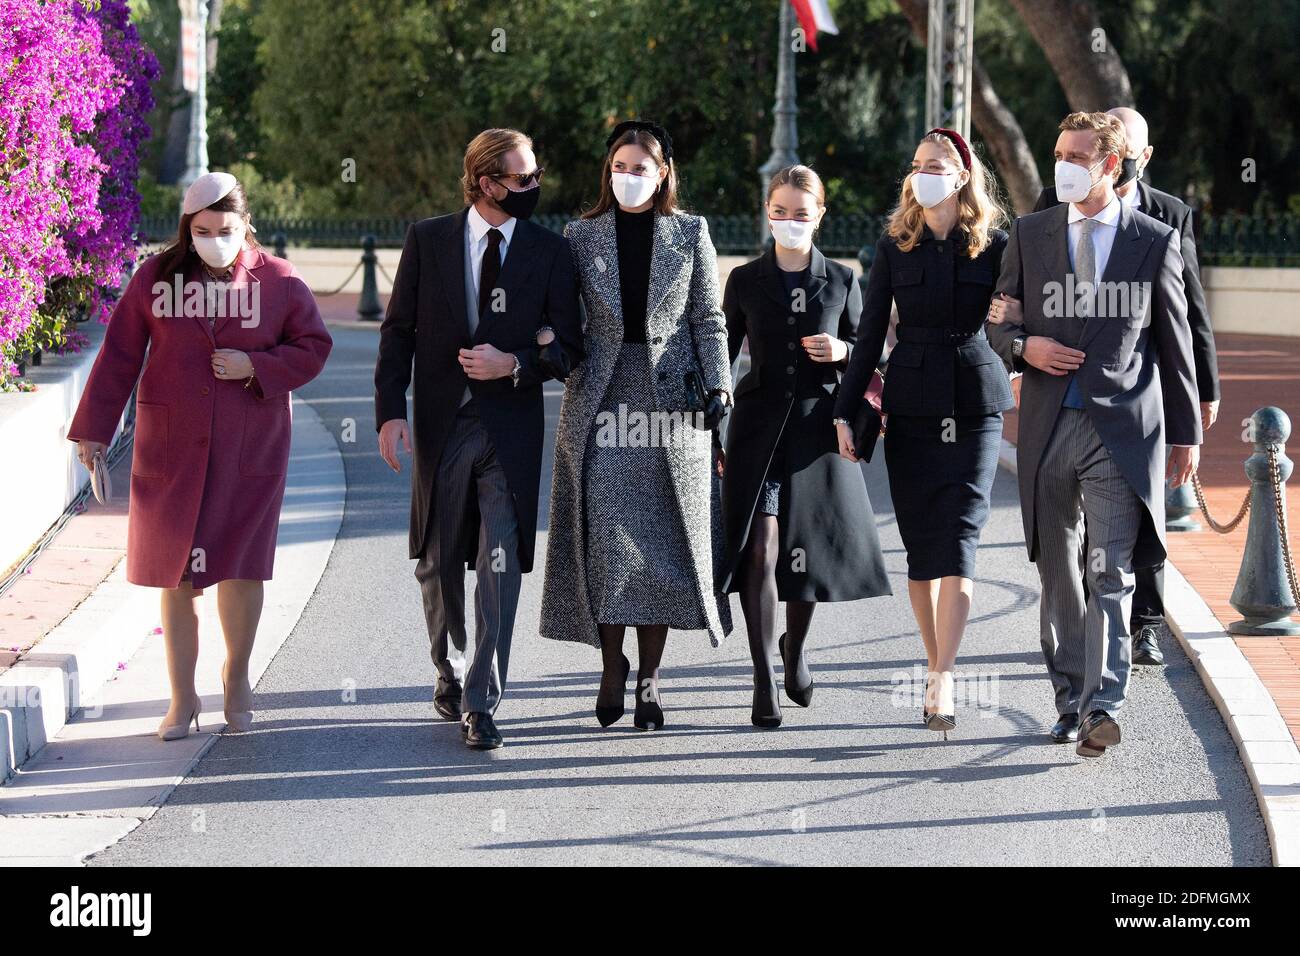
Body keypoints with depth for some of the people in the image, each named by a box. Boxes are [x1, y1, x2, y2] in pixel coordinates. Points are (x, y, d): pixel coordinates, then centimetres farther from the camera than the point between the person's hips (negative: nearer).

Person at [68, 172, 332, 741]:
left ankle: (236, 676, 22)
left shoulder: (278, 282, -1)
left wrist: (256, 367, -13)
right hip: (171, 444, 1)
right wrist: (94, 429, 1)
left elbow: (313, 348, 3)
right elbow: (119, 355, 3)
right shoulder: (155, 278, 0)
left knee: (240, 565, -3)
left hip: (249, 448, -1)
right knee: (176, 571, 4)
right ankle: (183, 698, 13)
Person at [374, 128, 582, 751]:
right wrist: (390, 410, -7)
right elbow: (398, 331, 3)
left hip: (512, 426, -1)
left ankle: (481, 703, -7)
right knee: (439, 563, 12)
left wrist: (513, 364, -15)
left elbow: (567, 346, 3)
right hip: (441, 423, 1)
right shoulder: (427, 240, 3)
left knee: (501, 564, -9)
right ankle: (449, 674, 33)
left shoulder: (549, 251, 3)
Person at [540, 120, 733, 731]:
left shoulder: (690, 234, 7)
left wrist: (718, 385, -3)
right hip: (601, 398, 0)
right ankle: (612, 666, 2)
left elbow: (708, 318, 6)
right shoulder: (582, 235, 8)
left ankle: (648, 676, 4)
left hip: (670, 397, 0)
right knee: (605, 536, -7)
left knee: (661, 538, -1)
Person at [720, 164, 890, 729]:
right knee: (761, 548, -12)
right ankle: (764, 683, -9)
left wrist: (842, 352, -10)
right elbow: (722, 355, 9)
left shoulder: (841, 280, 6)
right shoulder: (745, 280, 5)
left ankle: (795, 647, 36)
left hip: (817, 428, 1)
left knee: (809, 548, 7)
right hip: (759, 427, -1)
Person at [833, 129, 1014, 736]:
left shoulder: (995, 245, 2)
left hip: (975, 406, -2)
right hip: (910, 407, 2)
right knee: (920, 545, 4)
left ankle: (943, 678, -20)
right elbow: (870, 334, 7)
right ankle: (938, 671, 15)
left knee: (959, 536, -13)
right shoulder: (895, 246, 6)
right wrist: (846, 412, 3)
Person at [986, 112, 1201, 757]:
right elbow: (998, 322, 15)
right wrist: (1024, 346, -9)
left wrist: (1186, 432, 8)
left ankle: (1102, 706, -19)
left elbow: (1175, 342, 7)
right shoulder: (1029, 234, 9)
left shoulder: (1156, 241, 3)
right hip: (1048, 429, 3)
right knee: (1058, 575, 8)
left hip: (1122, 430, -3)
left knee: (1111, 575, -11)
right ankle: (1070, 701, 18)